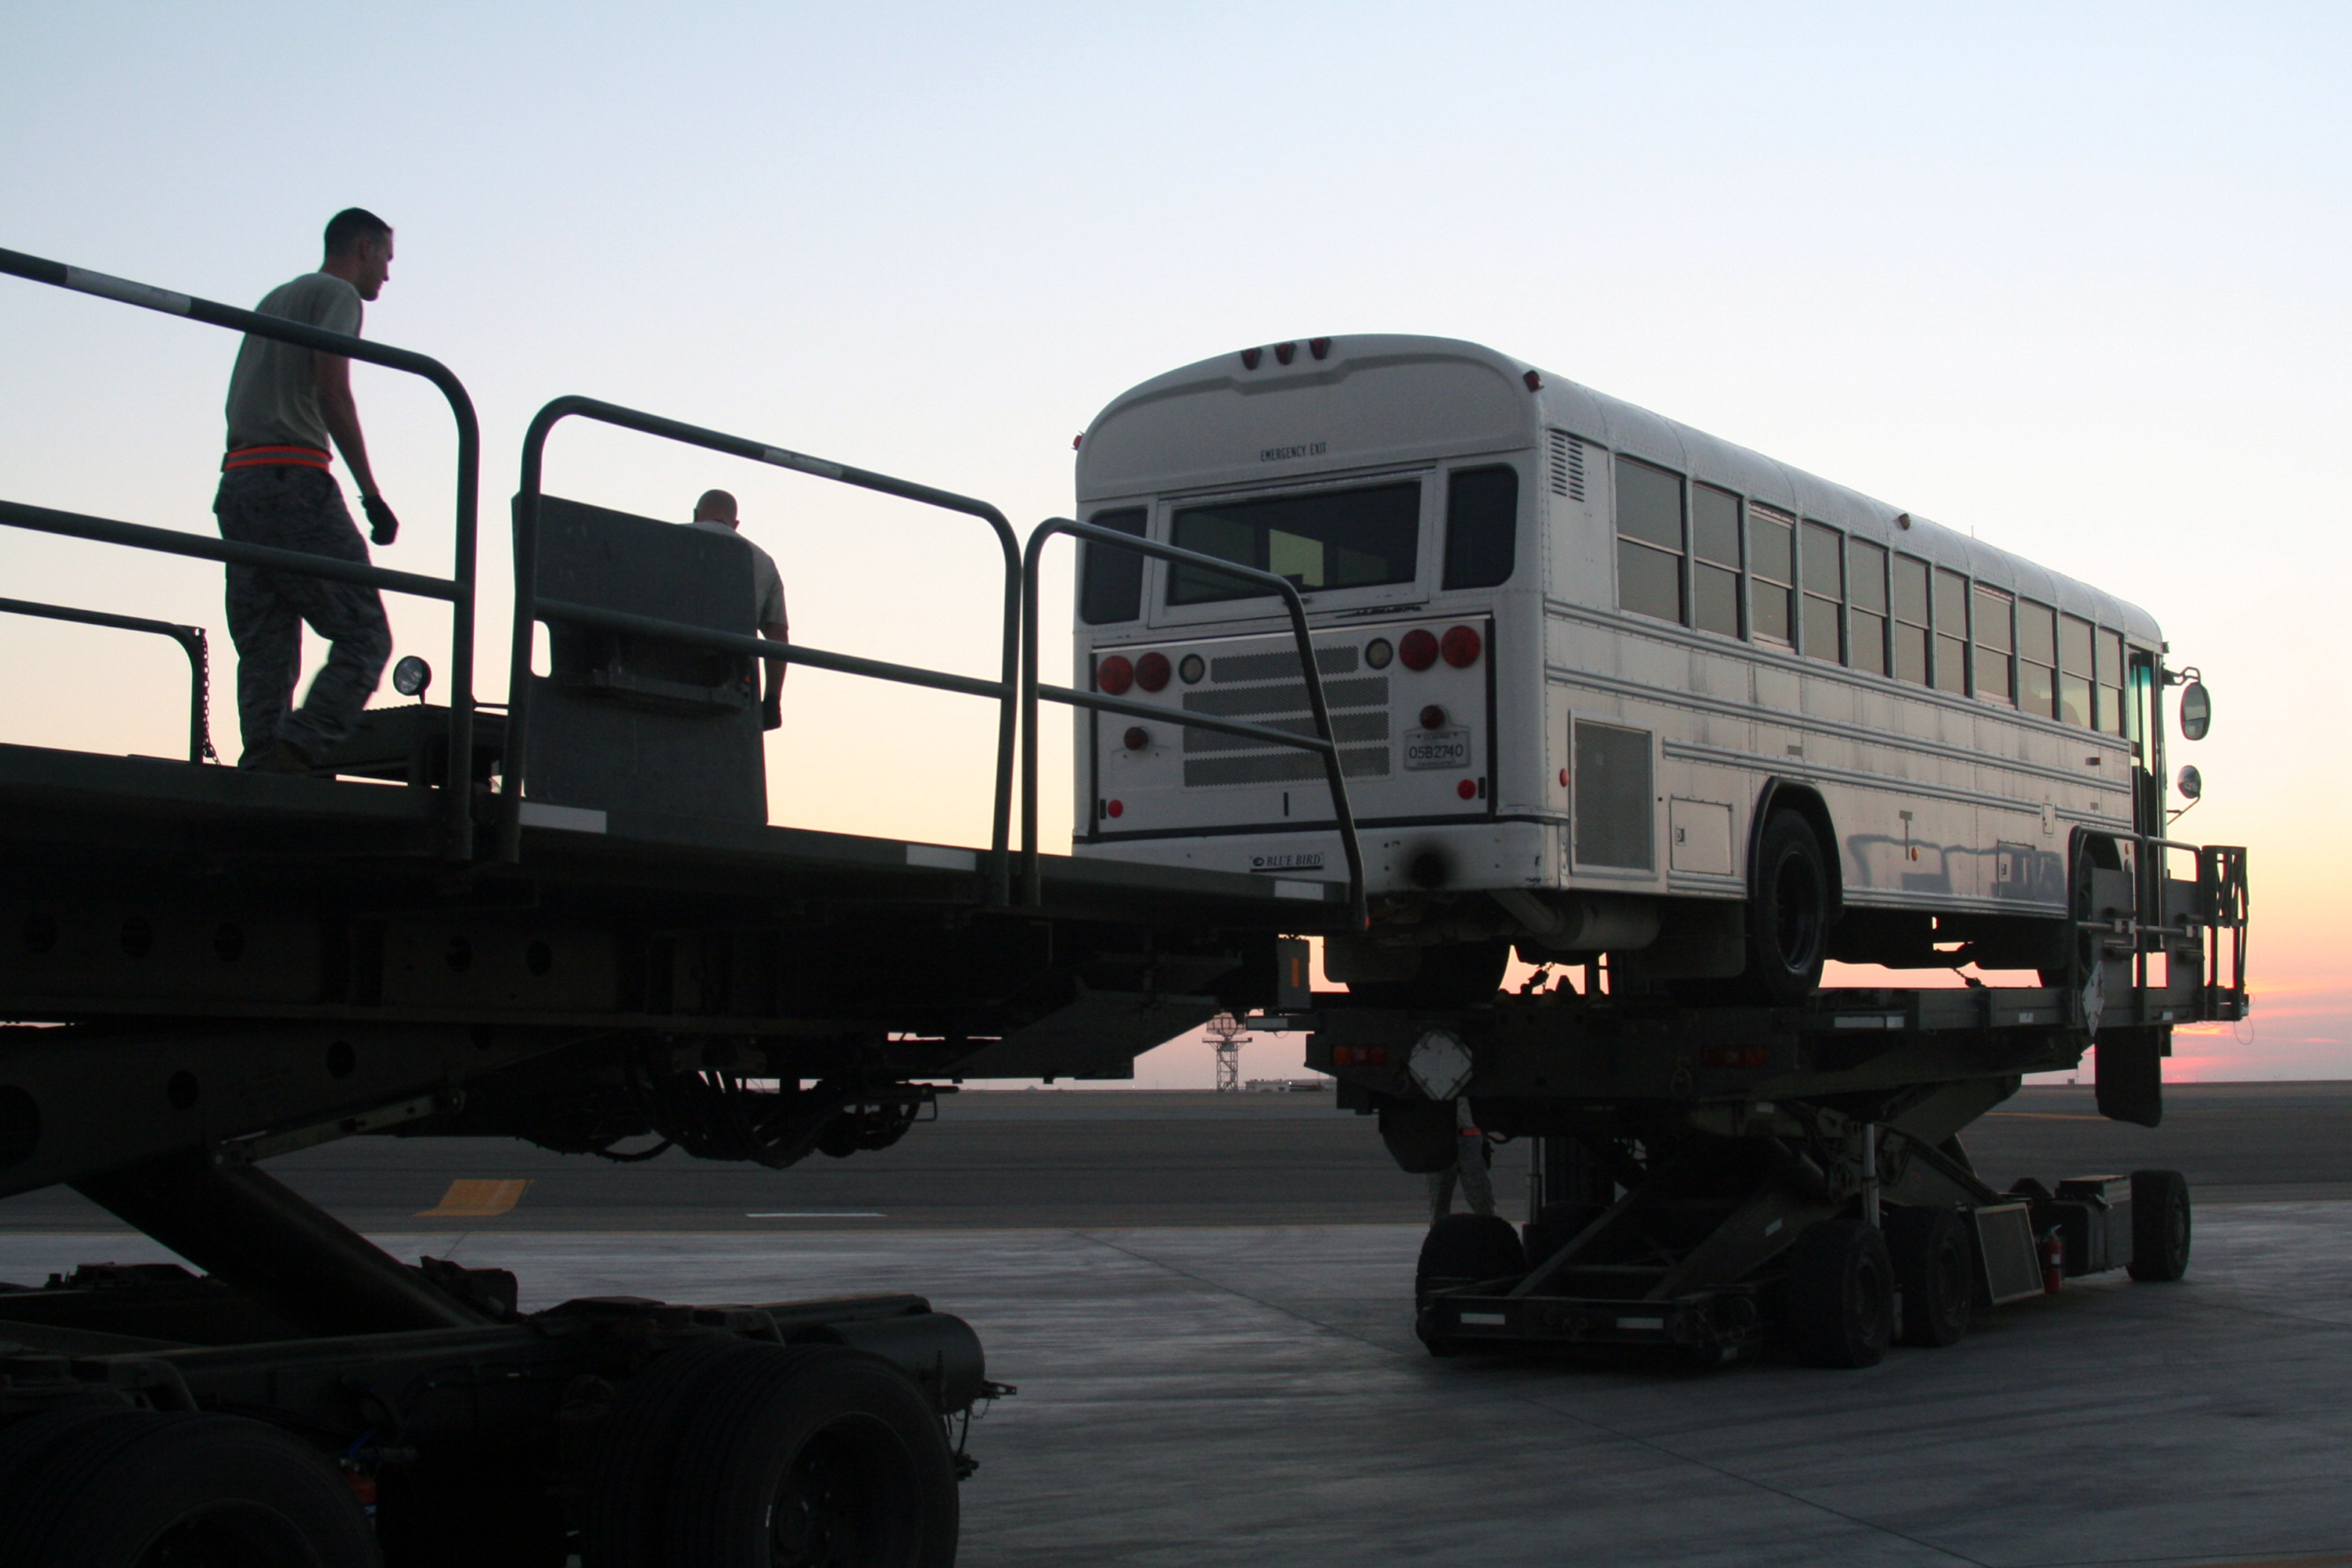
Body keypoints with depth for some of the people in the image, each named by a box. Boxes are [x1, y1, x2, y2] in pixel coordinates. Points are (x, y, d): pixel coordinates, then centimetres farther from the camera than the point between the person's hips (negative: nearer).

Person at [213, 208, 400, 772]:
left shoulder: (273, 299, 29)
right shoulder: (338, 295, 3)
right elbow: (331, 392, -10)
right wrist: (370, 493, -12)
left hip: (237, 484, 9)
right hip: (293, 479, -8)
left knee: (264, 652, 2)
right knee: (363, 636, -10)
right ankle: (297, 753, -27)